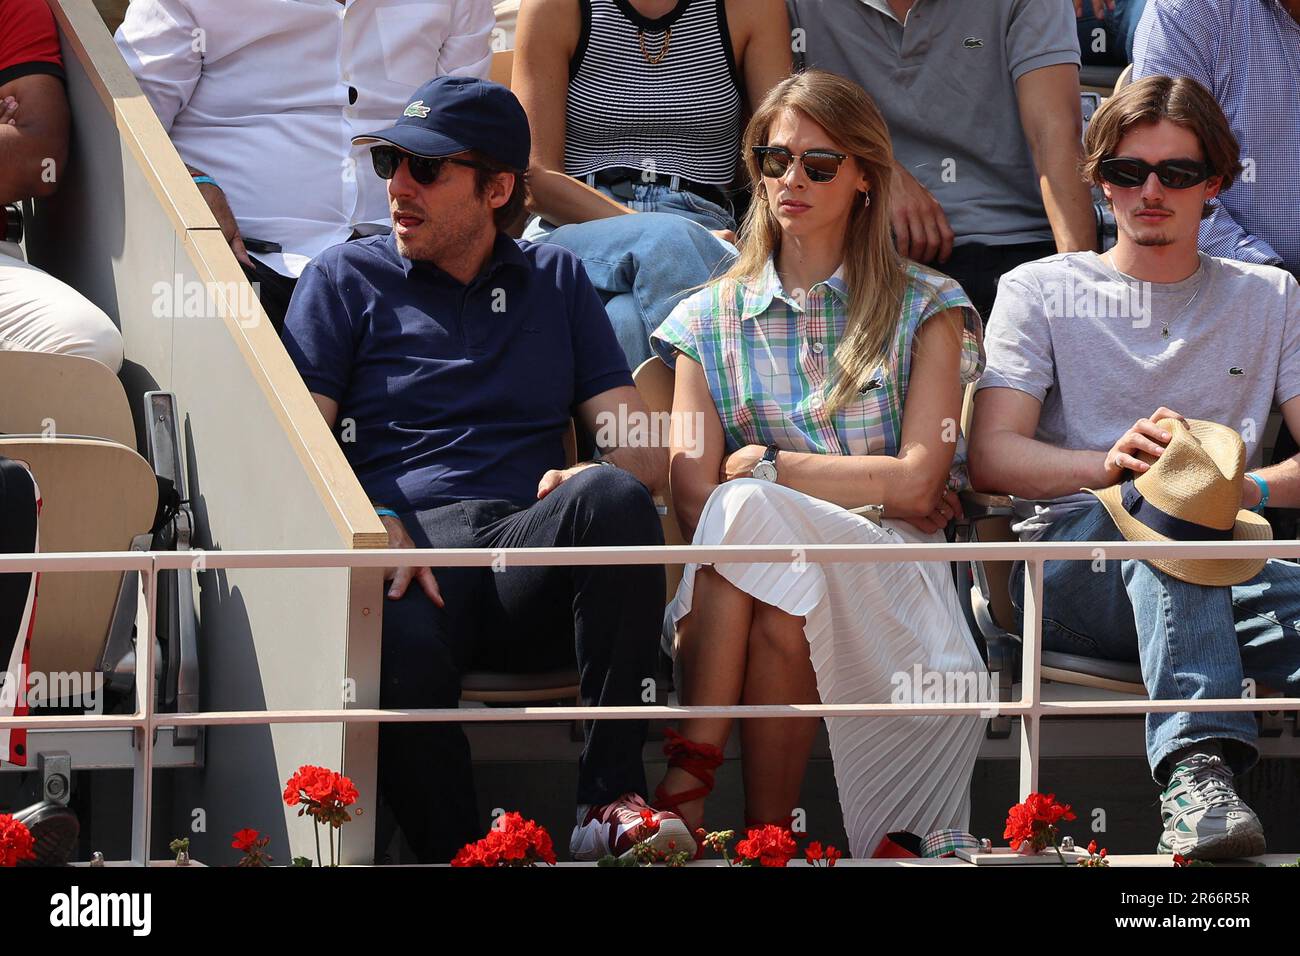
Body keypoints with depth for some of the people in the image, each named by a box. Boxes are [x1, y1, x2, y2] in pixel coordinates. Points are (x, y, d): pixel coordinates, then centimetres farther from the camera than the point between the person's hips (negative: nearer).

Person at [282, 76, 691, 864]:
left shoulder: (556, 281, 25)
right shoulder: (346, 279, 19)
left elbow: (647, 452, 18)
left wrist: (595, 481, -7)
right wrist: (373, 524, -14)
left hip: (530, 556, 2)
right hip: (414, 543, -2)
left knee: (612, 496, -34)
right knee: (400, 646, -40)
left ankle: (612, 800, -33)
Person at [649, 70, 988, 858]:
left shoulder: (926, 310, 13)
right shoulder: (710, 321, 17)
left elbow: (918, 478, -1)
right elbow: (694, 502, 4)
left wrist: (767, 470, 1)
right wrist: (877, 495, -2)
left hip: (891, 592, -2)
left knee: (748, 510, -33)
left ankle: (686, 790, -32)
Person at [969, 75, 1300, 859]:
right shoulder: (1041, 292, 15)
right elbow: (992, 457, 0)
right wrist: (1114, 464, -20)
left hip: (1224, 563, 2)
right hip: (1067, 562, -2)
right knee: (1165, 494, -37)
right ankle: (1197, 767, -54)